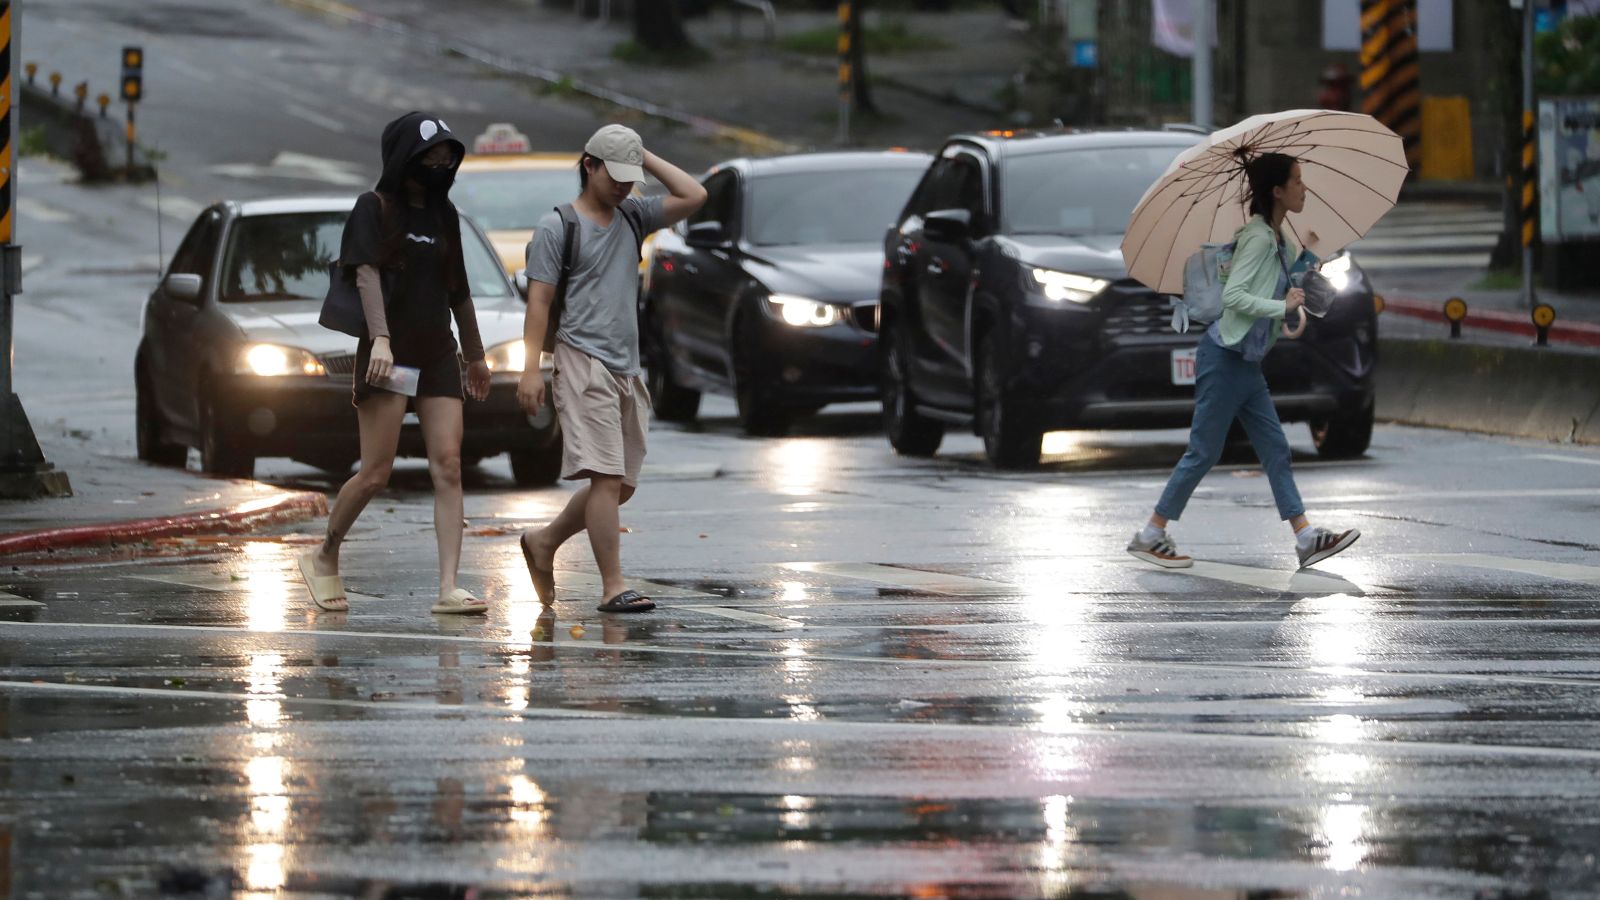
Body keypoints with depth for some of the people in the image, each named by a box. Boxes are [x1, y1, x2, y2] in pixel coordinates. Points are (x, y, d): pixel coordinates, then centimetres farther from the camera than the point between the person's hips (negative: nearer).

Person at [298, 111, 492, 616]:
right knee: (376, 473, -8)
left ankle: (448, 588, -12)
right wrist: (380, 338, -29)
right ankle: (324, 559, 14)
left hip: (437, 355, 6)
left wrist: (475, 356, 28)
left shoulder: (443, 215, 16)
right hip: (389, 356, -6)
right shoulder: (375, 209, -2)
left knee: (448, 468, -7)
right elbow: (366, 273, -15)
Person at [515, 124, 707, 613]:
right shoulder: (558, 226, 0)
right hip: (584, 363, -7)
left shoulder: (632, 216, 17)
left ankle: (544, 542, 27)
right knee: (607, 478, -14)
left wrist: (647, 158, 8)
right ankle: (613, 586, -14)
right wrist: (530, 367, -11)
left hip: (627, 369, 7)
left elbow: (693, 196, 10)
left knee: (621, 486, 8)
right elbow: (539, 301, -4)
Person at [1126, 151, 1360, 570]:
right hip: (1224, 358, -10)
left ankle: (1307, 539, 5)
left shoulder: (1278, 241, 11)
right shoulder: (1258, 238, -17)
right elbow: (1233, 295, -24)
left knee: (1275, 450, 6)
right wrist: (1283, 307, -24)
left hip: (1247, 362, 10)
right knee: (1204, 451, -3)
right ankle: (1149, 537, 5)